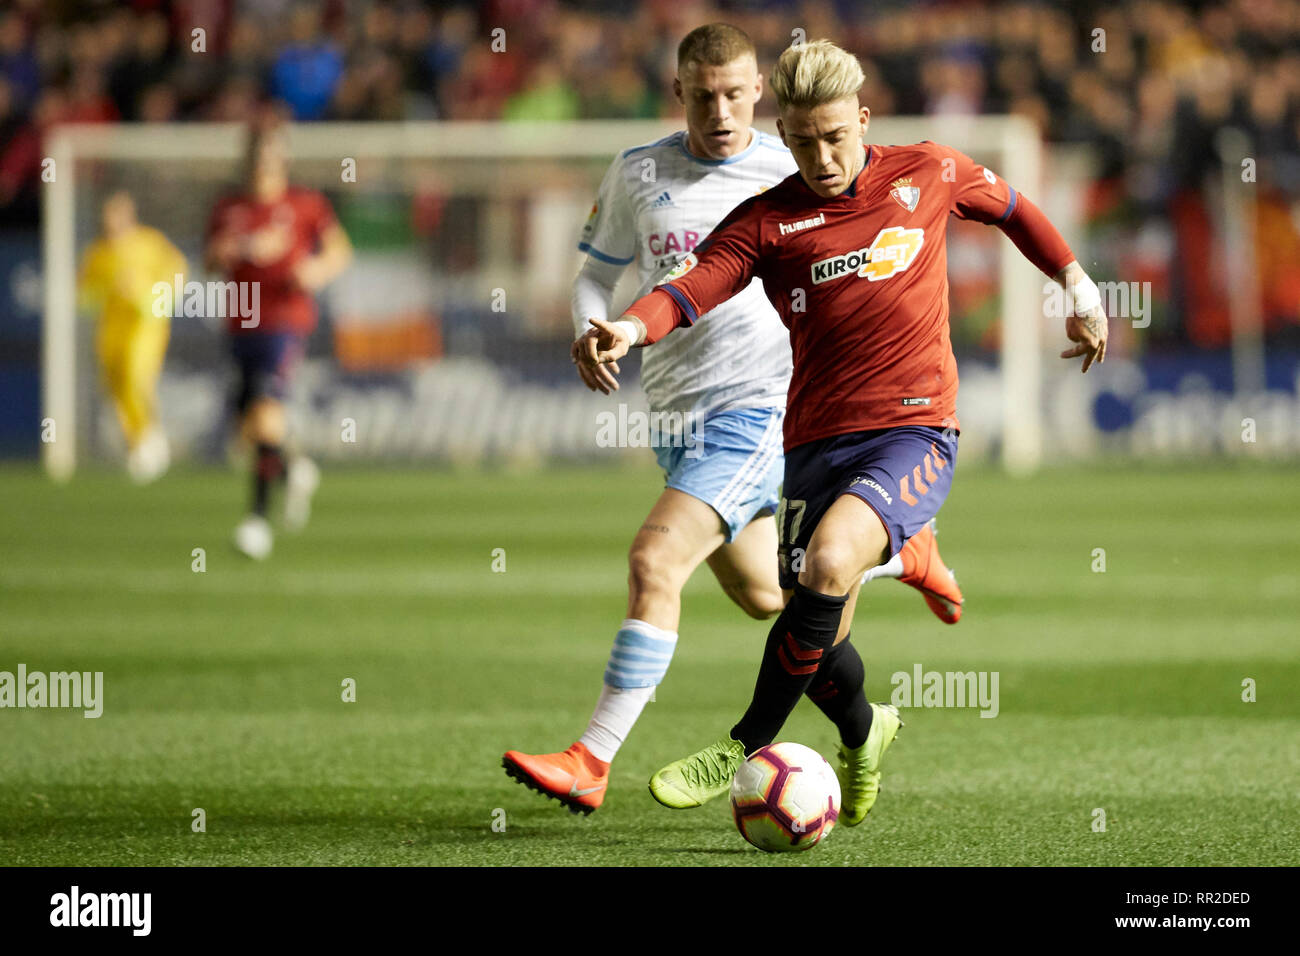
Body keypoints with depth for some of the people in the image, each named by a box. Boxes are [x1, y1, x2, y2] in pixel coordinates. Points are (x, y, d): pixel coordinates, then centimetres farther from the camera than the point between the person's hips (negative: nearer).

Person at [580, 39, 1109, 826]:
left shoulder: (929, 175, 4)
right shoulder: (768, 220, 0)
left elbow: (1012, 208, 25)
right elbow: (694, 286, -16)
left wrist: (1079, 289, 26)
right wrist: (631, 328, -36)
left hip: (916, 431, -2)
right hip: (819, 440, 2)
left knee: (829, 561, -30)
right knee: (821, 641, 2)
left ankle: (747, 747, -17)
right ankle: (864, 735, 39)